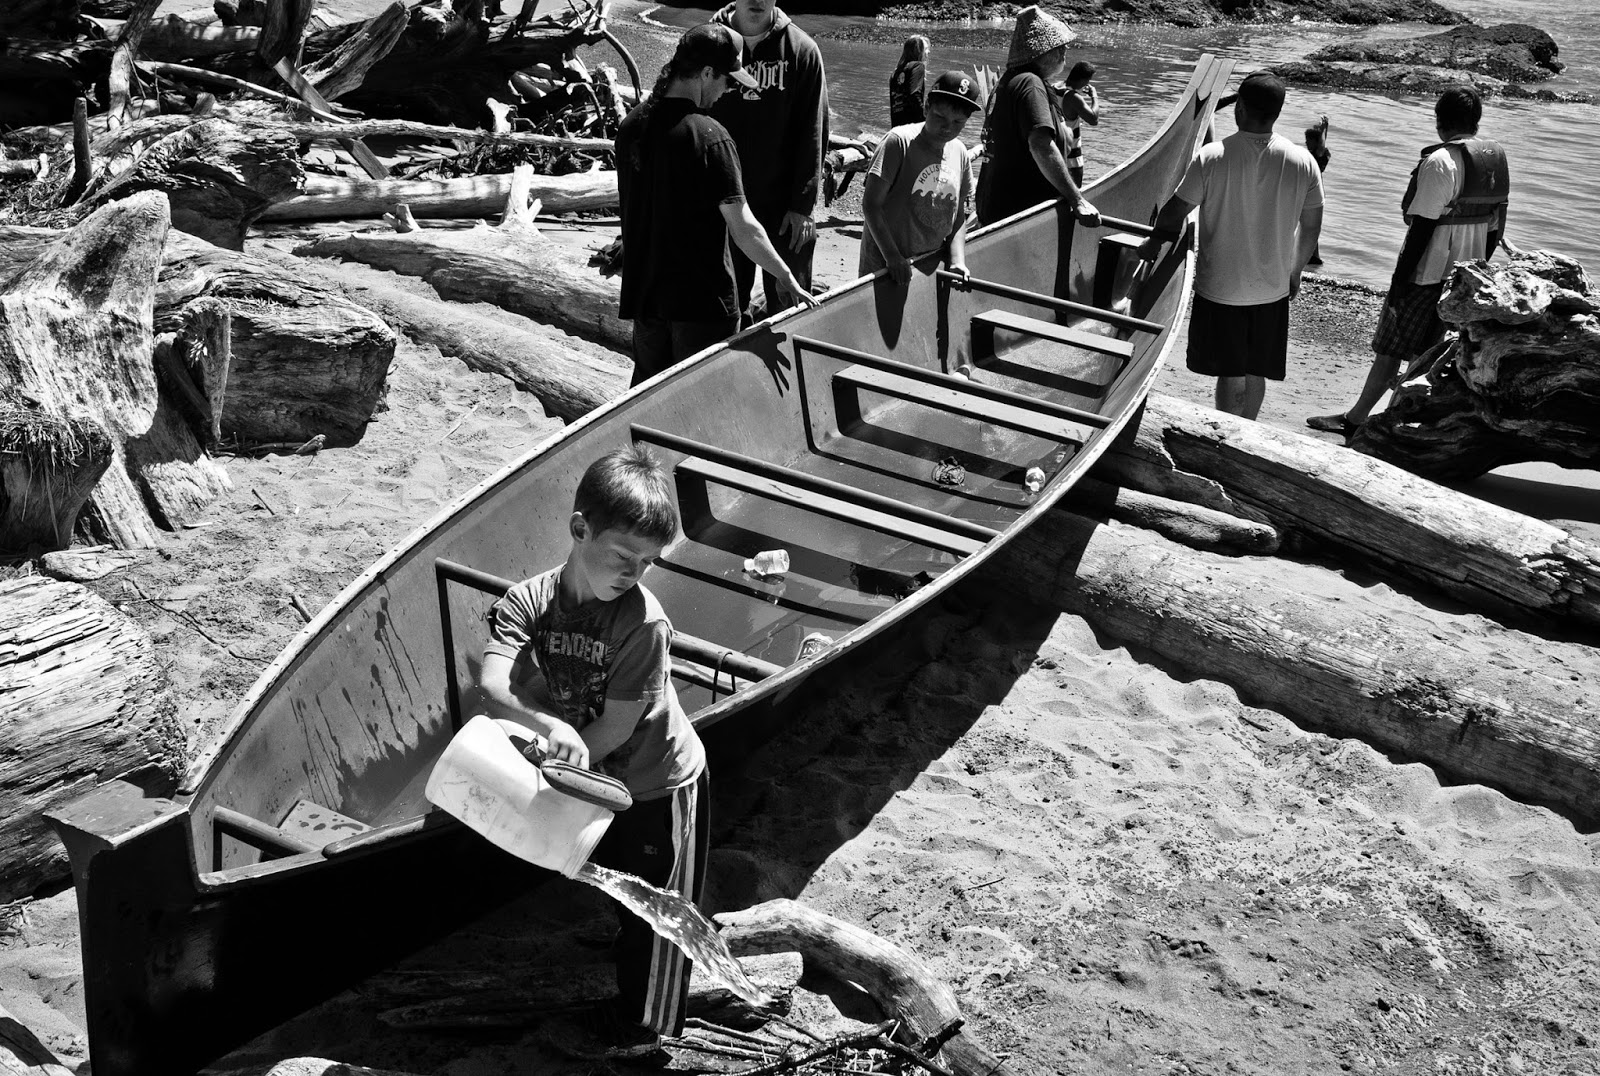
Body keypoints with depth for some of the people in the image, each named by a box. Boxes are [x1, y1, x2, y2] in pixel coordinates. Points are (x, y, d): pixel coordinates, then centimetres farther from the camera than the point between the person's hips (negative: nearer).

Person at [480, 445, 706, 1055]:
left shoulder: (643, 621, -28)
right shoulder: (527, 602, -16)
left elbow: (615, 729, -25)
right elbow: (494, 685, -32)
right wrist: (550, 727, -49)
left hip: (657, 787, -4)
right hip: (594, 783, 4)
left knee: (652, 919, 10)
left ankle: (645, 1038, 30)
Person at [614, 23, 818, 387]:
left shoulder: (631, 125, 3)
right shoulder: (708, 136, -18)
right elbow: (743, 228, -18)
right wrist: (787, 278, -7)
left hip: (643, 292, 7)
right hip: (701, 299, -6)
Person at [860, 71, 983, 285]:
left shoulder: (960, 154, 4)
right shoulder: (899, 141, -13)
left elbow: (959, 217, 10)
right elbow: (870, 205, -15)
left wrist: (958, 260, -6)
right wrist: (892, 257, -21)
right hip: (884, 266, -5)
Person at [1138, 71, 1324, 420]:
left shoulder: (1212, 157, -16)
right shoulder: (1302, 161, -7)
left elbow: (1174, 211, -7)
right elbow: (1311, 227, 2)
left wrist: (1153, 244, 13)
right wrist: (1295, 270, 19)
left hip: (1220, 287, -3)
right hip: (1273, 289, 3)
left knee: (1231, 375, 8)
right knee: (1256, 374, 17)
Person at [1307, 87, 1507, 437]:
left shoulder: (1440, 162, -18)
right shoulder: (1498, 159, 7)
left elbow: (1422, 227, -20)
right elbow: (1496, 226, 13)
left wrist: (1400, 279, -16)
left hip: (1428, 272, -7)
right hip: (1466, 273, 7)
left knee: (1390, 348, 1)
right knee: (1423, 349, 16)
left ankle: (1355, 419, 9)